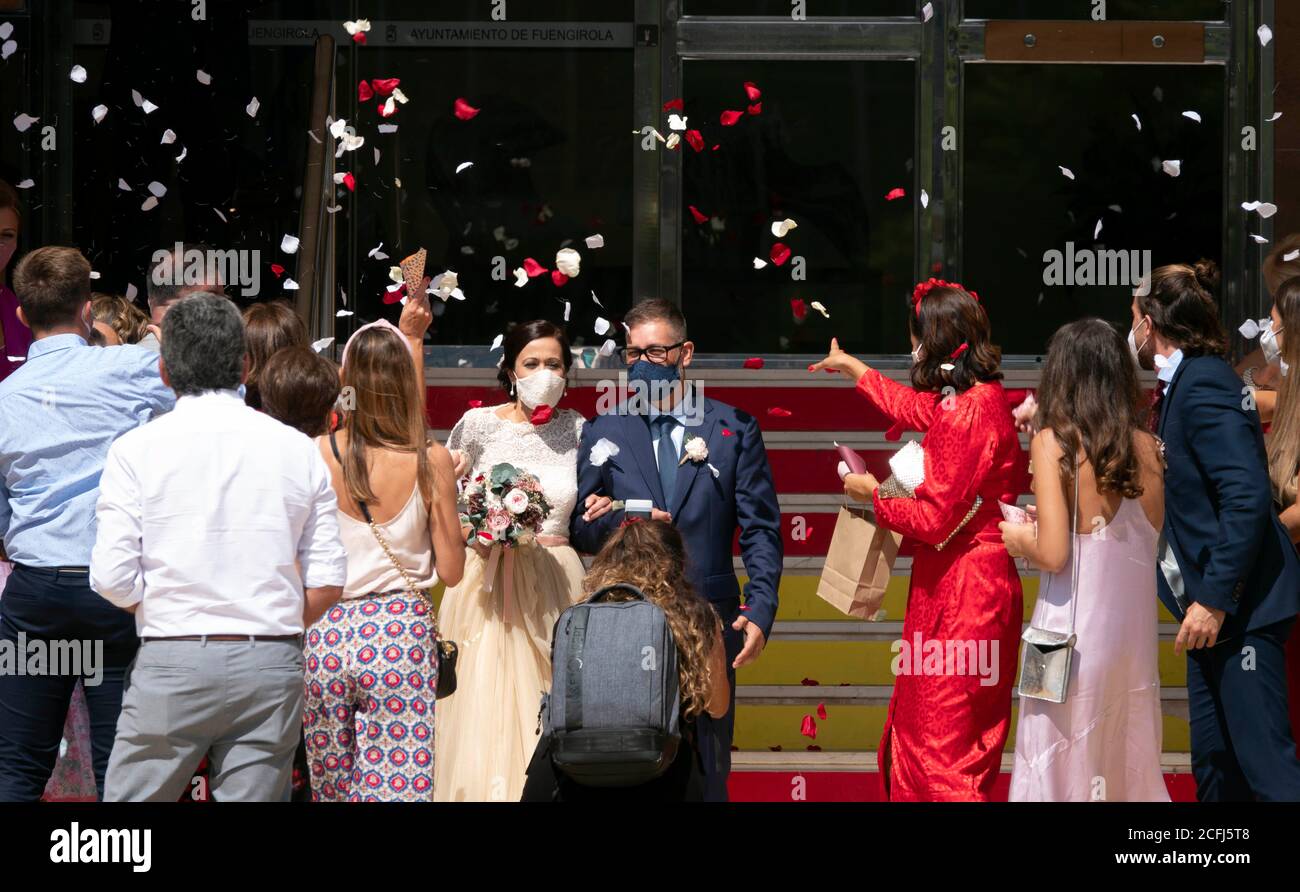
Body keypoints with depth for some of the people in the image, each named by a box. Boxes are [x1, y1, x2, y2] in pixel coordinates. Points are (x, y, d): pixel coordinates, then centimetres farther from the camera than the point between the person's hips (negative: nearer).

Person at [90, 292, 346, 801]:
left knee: (131, 810, 6)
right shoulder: (298, 450, 5)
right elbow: (327, 585, 3)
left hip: (172, 664, -2)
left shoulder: (136, 449, -2)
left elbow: (112, 581, -7)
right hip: (272, 665, 2)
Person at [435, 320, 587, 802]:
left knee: (547, 719, -2)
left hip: (555, 586, 1)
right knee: (483, 715, -5)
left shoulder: (579, 431, 6)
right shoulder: (478, 424, 0)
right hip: (488, 582, -1)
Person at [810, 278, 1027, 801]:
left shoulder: (968, 412, -21)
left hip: (958, 594, -10)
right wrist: (854, 369, 48)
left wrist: (872, 493, -4)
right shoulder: (979, 397, 9)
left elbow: (934, 520, -22)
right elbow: (919, 410, 33)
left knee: (944, 746, -4)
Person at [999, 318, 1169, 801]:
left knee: (1062, 761, 5)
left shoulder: (1052, 443, -11)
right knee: (1125, 756, 15)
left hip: (1074, 627, -5)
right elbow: (1152, 542, 9)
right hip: (1132, 628, 5)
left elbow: (1054, 554, -17)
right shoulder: (1146, 447, 2)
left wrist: (1019, 539, 4)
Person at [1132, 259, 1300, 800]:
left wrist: (1215, 599, -24)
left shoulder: (1204, 385, -16)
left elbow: (1247, 497, -24)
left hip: (1239, 607, -11)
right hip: (1209, 600, 11)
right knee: (1214, 762, 13)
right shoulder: (1181, 384, 14)